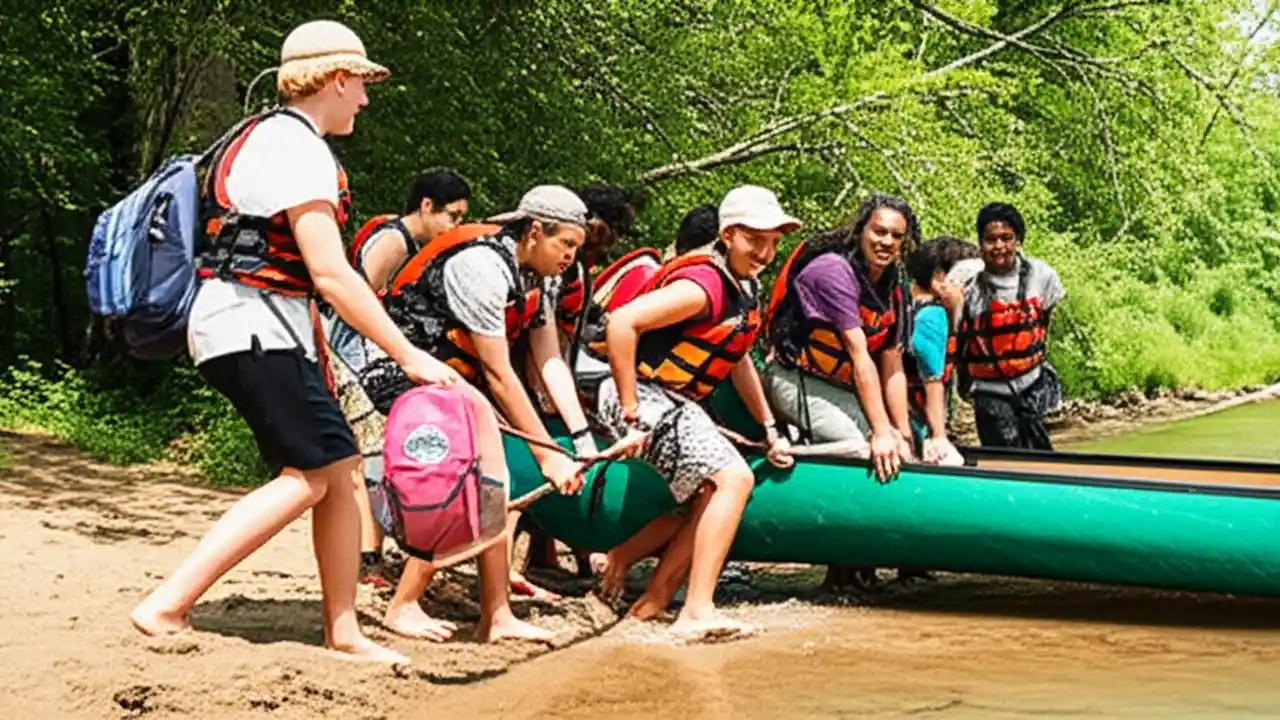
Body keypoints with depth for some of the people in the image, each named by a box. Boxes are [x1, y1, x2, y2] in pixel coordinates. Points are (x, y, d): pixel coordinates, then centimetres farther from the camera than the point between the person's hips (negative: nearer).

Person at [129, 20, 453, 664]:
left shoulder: (267, 137, 19)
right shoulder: (298, 148, -14)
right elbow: (331, 275, -20)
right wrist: (408, 356, -18)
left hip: (267, 330, 10)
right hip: (254, 329, -10)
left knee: (337, 469, 6)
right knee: (309, 477, -12)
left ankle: (343, 631, 9)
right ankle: (166, 607, -13)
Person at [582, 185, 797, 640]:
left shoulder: (745, 288, 11)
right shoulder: (704, 285, -20)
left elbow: (738, 361, 24)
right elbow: (622, 324, -30)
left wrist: (770, 430, 23)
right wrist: (630, 416, -27)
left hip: (674, 407, 10)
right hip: (641, 399, -10)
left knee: (709, 495, 16)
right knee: (734, 479, -20)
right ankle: (697, 612, -23)